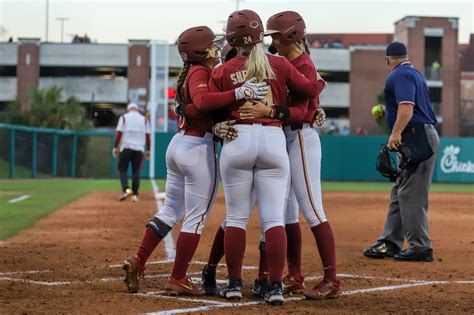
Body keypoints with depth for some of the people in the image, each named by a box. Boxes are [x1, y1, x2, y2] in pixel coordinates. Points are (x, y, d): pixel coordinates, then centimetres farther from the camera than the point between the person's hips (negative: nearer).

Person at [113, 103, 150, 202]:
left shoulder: (124, 117, 4)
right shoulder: (144, 119, 11)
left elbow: (119, 133, -4)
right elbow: (147, 135, 7)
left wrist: (115, 147, -2)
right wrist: (148, 150, 11)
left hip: (126, 148, -2)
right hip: (139, 149, 2)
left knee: (123, 169, 1)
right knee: (136, 171, 7)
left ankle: (125, 189, -22)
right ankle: (135, 194, 2)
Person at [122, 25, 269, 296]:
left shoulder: (190, 73, 15)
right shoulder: (201, 72, -13)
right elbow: (202, 100, -33)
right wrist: (239, 93, -39)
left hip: (178, 143, 9)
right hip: (199, 149, -9)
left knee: (171, 210, 18)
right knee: (196, 217, 0)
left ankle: (138, 261, 11)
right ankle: (178, 280, 4)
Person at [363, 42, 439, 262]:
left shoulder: (400, 75, -9)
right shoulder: (415, 74, 21)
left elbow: (407, 106, -24)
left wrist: (396, 133, -32)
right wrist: (388, 111, 42)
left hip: (417, 137, -11)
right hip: (421, 138, 11)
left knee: (411, 194, -10)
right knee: (400, 192, 13)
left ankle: (420, 247, -10)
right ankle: (390, 243, 16)